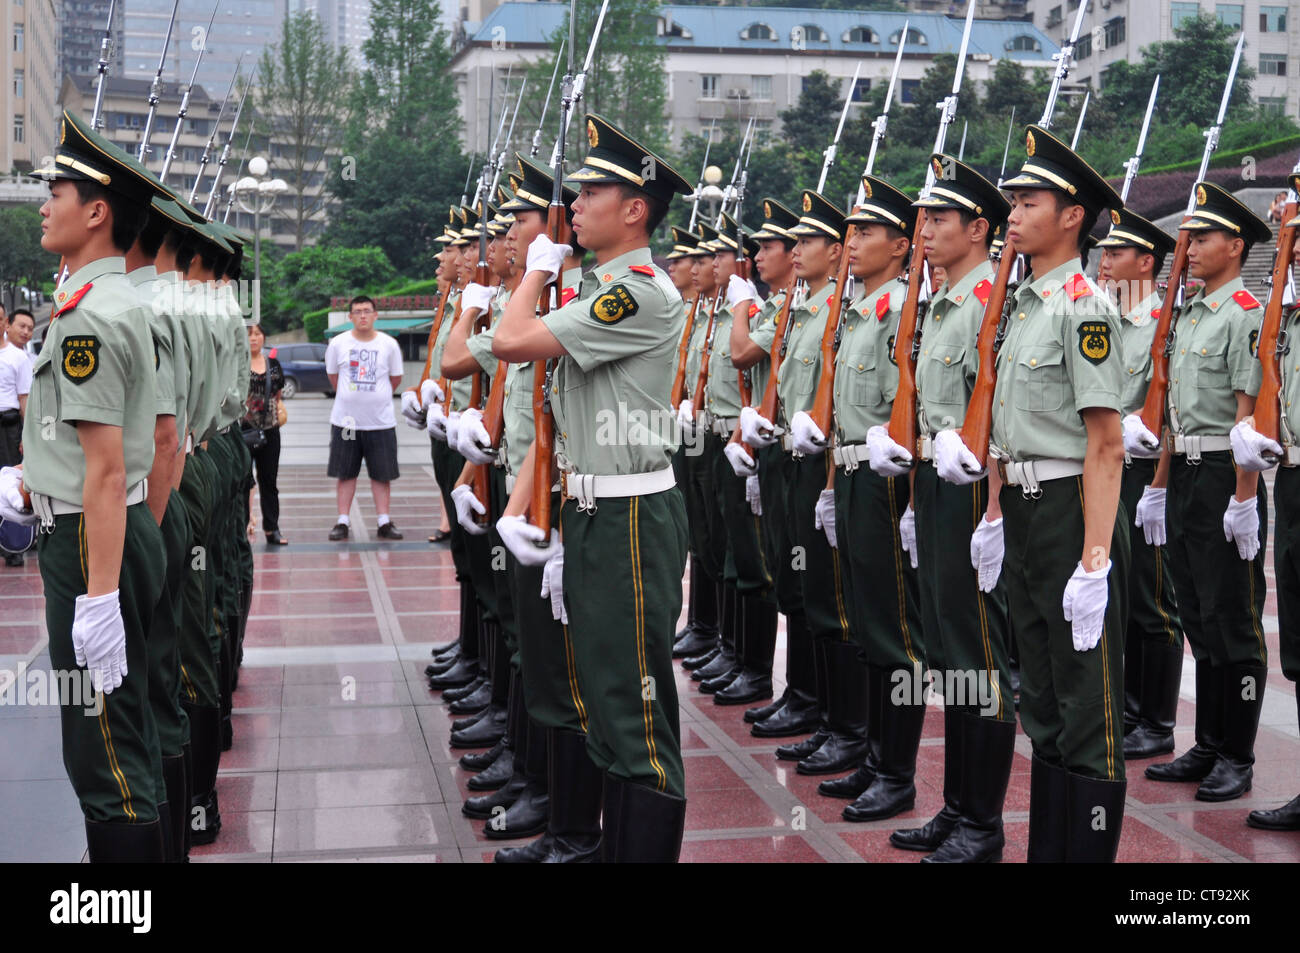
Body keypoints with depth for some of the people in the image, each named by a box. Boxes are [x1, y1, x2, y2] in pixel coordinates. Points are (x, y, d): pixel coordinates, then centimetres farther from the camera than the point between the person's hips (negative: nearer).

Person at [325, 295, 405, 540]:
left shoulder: (389, 345, 0)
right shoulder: (338, 344, 0)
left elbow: (396, 378, 11)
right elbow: (333, 375, 14)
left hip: (381, 421, 0)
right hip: (346, 419, 0)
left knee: (382, 474, 3)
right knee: (346, 473, 5)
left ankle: (384, 522, 9)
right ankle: (342, 522, 11)